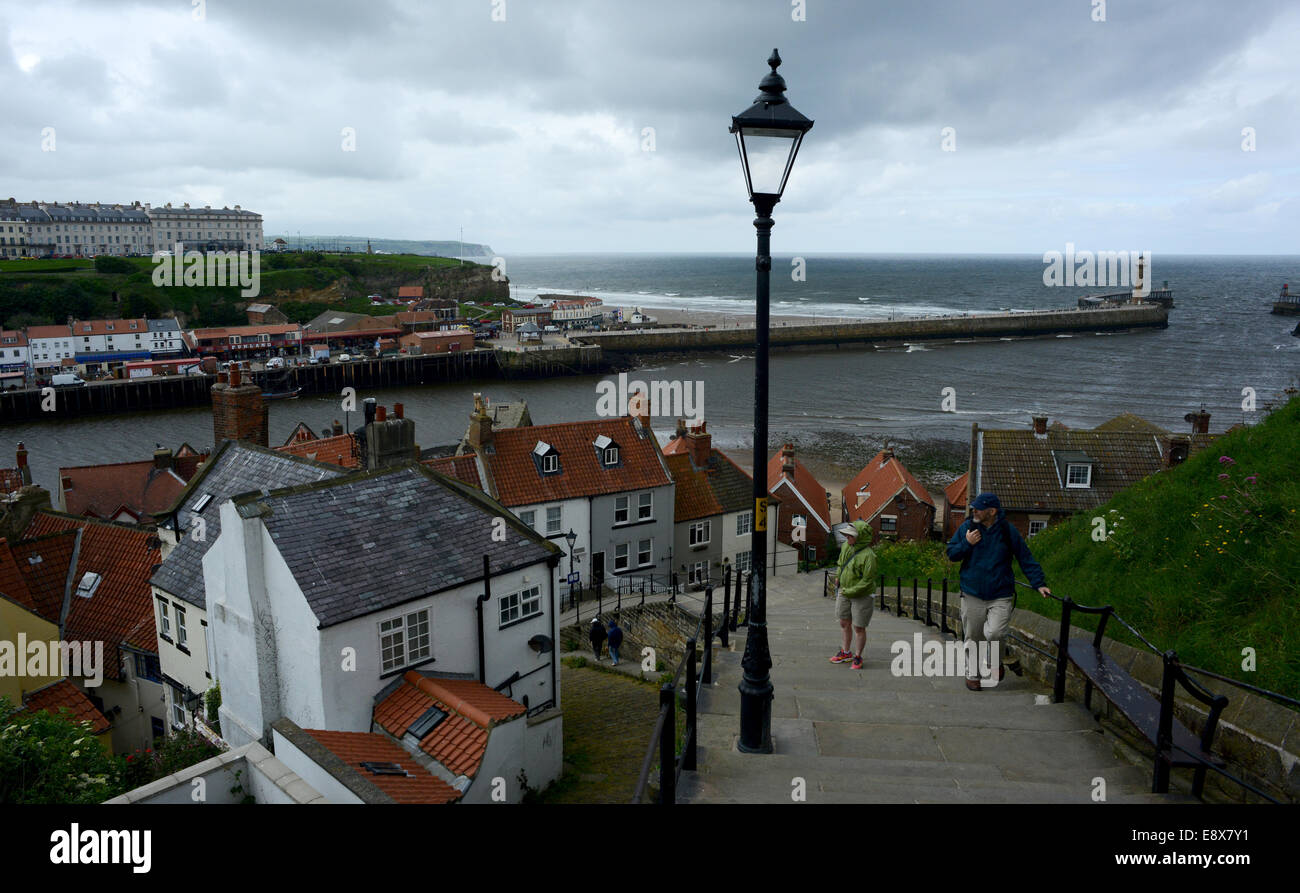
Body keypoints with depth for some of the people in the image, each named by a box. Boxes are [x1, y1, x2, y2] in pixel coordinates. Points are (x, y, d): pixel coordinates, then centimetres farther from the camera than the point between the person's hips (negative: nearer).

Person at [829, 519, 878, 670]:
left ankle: (857, 657, 19)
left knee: (859, 628, 3)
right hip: (844, 592, 7)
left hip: (861, 596, -7)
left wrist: (849, 591, -19)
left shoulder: (868, 556, -25)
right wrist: (838, 576, 11)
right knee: (844, 623, 17)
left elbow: (867, 581, -23)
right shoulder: (846, 546, -2)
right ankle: (846, 652, 34)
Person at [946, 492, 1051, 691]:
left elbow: (1026, 559, 3)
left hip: (1001, 596, -2)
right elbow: (951, 554, 5)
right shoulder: (967, 527, 1)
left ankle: (996, 663, 14)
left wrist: (1039, 583, -2)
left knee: (994, 633, -17)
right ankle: (972, 674, 26)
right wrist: (967, 543, -13)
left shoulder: (1008, 531, -3)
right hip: (972, 595, 2)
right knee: (973, 638, 9)